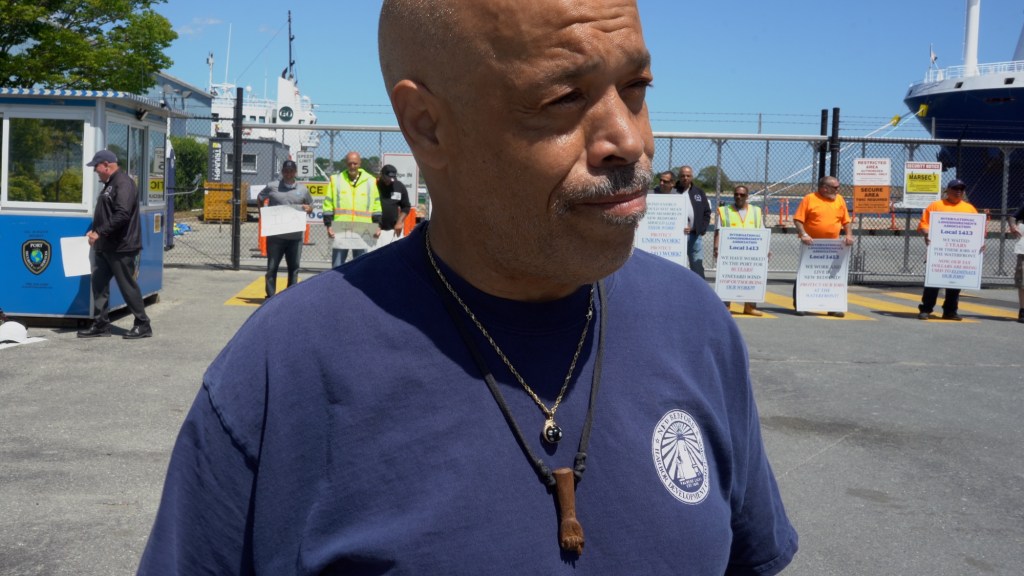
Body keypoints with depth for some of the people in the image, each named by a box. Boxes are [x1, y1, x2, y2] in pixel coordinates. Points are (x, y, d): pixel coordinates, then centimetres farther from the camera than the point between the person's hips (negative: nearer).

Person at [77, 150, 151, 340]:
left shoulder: (124, 183, -15)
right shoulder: (110, 184, 17)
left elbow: (122, 215, -26)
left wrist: (100, 232, -23)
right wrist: (94, 230, 8)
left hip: (121, 247, -10)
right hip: (105, 246, 10)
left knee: (128, 285, -3)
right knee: (99, 283, 9)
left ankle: (142, 325, 7)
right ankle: (100, 324, 15)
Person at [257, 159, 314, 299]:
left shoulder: (303, 189, 10)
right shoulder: (272, 187, 4)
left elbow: (310, 207, 19)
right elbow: (259, 199, 17)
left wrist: (307, 208, -4)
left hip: (295, 235, 2)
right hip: (275, 234, -2)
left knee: (294, 267, 7)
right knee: (272, 266, 1)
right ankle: (270, 295, 8)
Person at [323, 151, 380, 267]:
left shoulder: (371, 181, 8)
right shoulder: (336, 180, 7)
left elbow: (377, 206, 11)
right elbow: (328, 205, 6)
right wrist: (328, 225, -2)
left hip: (363, 232, 0)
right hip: (340, 231, 0)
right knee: (337, 265, 2)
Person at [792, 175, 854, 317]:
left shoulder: (840, 200, 10)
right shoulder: (809, 199, -3)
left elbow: (847, 221, 12)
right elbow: (798, 219, -7)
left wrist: (848, 234, -3)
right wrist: (803, 234, -20)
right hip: (811, 245, -3)